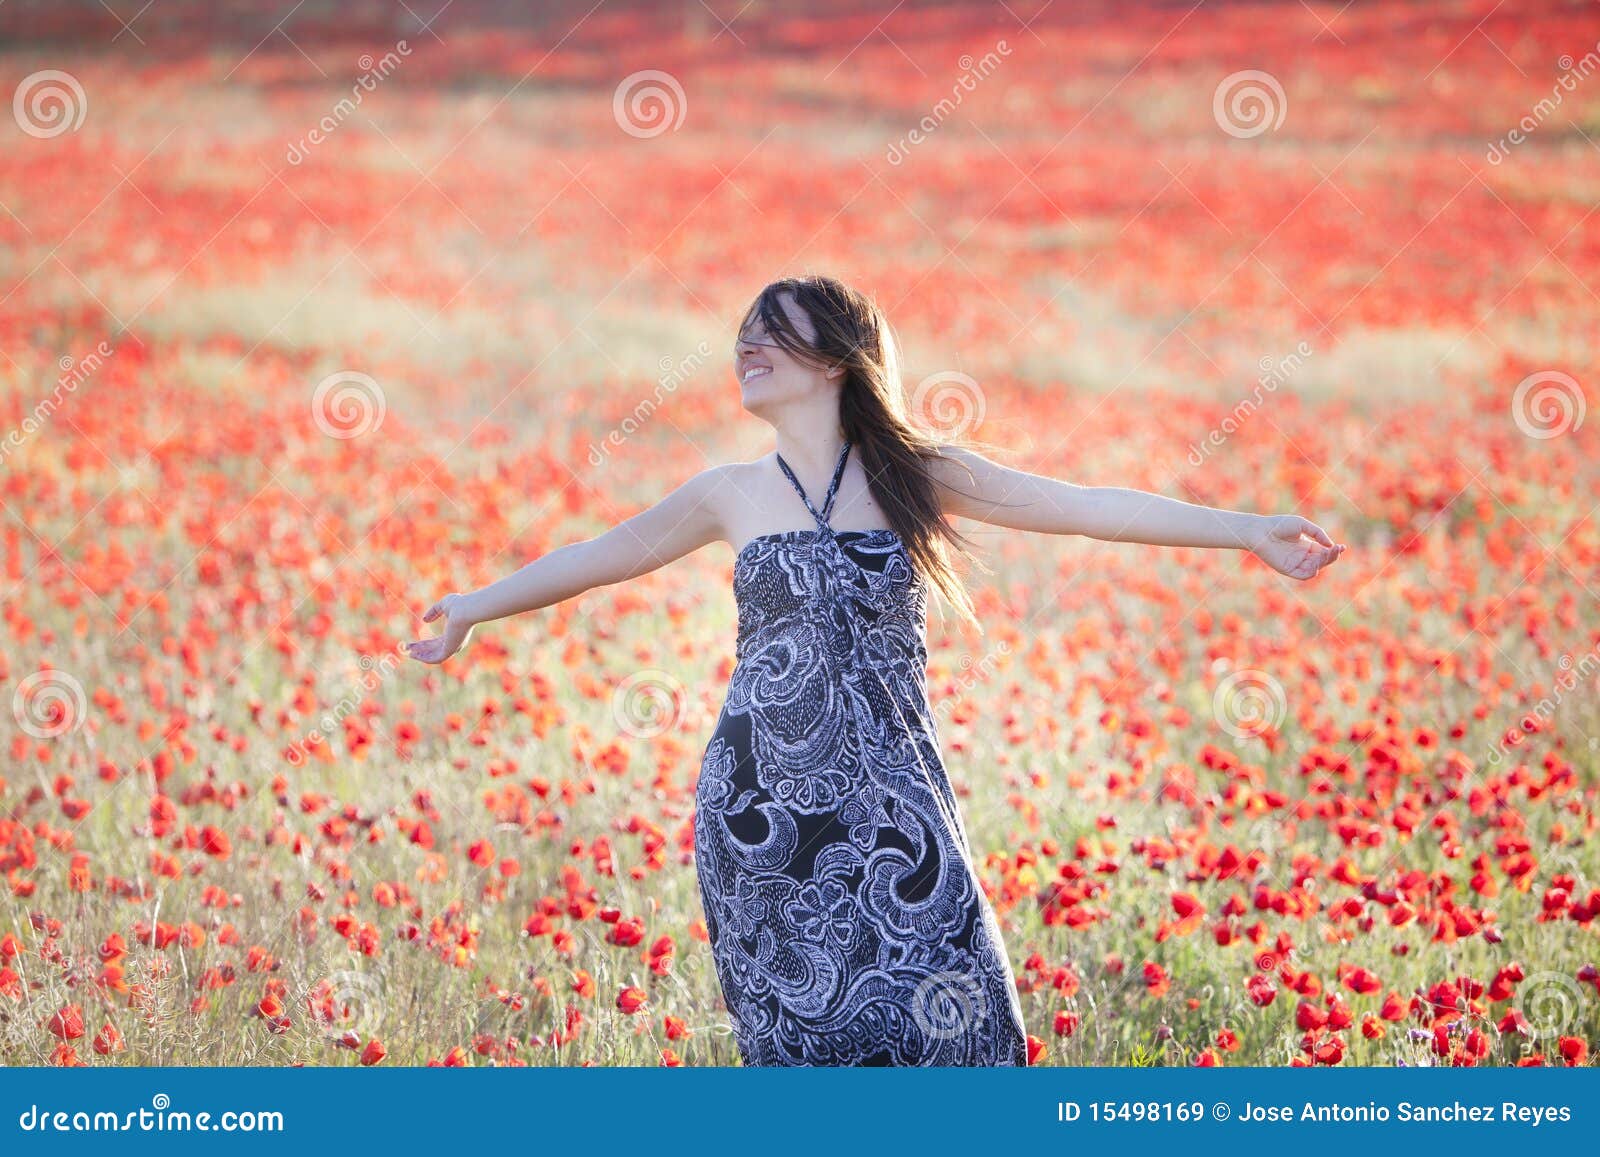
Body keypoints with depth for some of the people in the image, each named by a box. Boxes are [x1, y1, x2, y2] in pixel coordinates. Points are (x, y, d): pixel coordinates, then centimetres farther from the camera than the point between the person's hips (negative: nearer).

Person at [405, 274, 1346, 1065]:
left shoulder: (915, 475, 3)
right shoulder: (732, 495, 8)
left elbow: (1087, 508, 2)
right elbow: (603, 556, 20)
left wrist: (1249, 531, -1)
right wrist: (476, 607, 27)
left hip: (887, 800, -1)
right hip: (763, 805, 1)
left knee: (943, 1017, -8)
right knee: (799, 1020, 1)